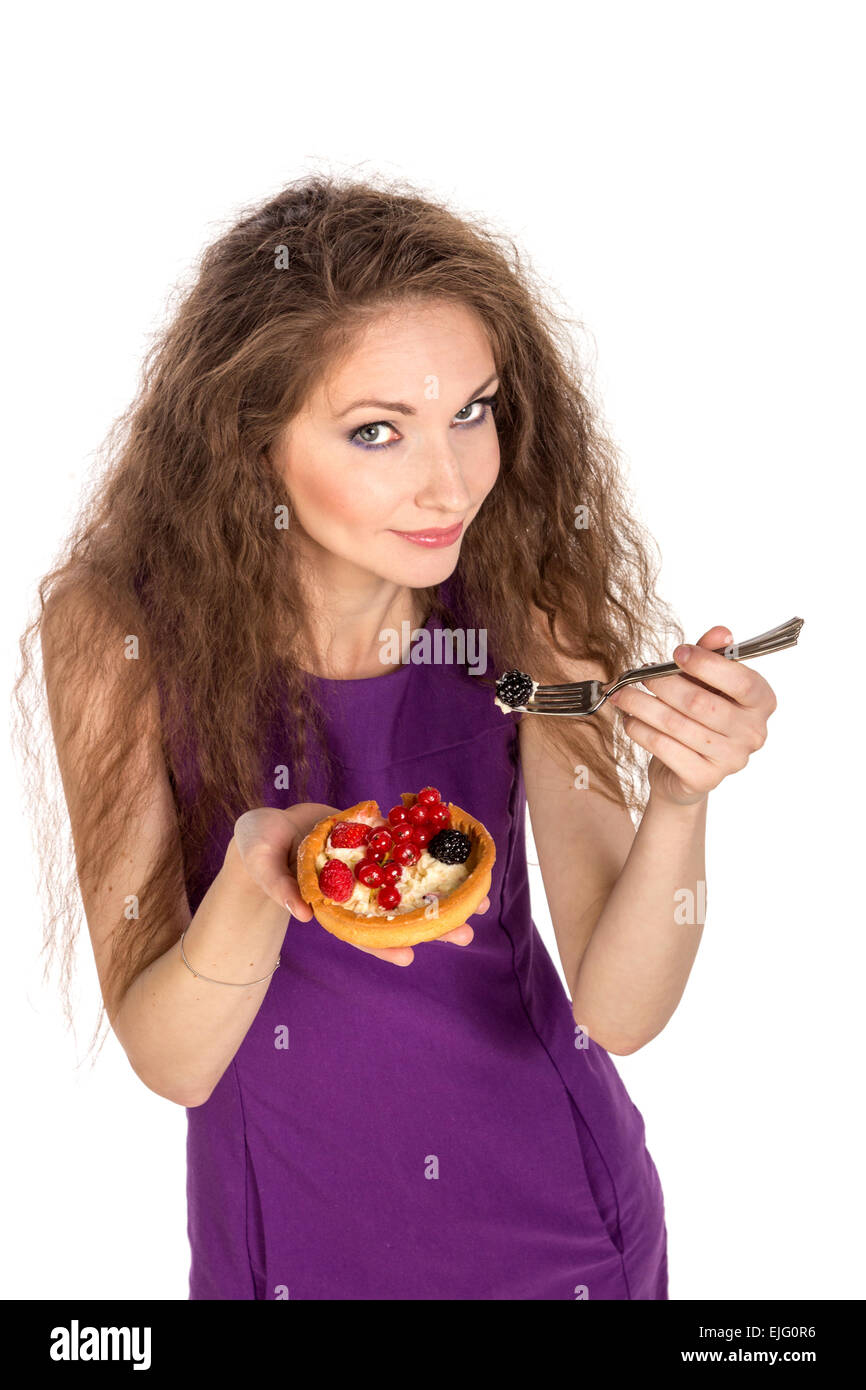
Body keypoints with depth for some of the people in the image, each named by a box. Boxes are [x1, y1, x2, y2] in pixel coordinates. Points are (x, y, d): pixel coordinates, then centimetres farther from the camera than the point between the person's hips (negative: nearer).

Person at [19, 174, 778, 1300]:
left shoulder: (523, 589, -17)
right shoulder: (120, 628, -20)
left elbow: (616, 1013, -18)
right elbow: (172, 1064, -19)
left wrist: (678, 802, -35)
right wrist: (260, 878, -38)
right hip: (292, 1231, 0)